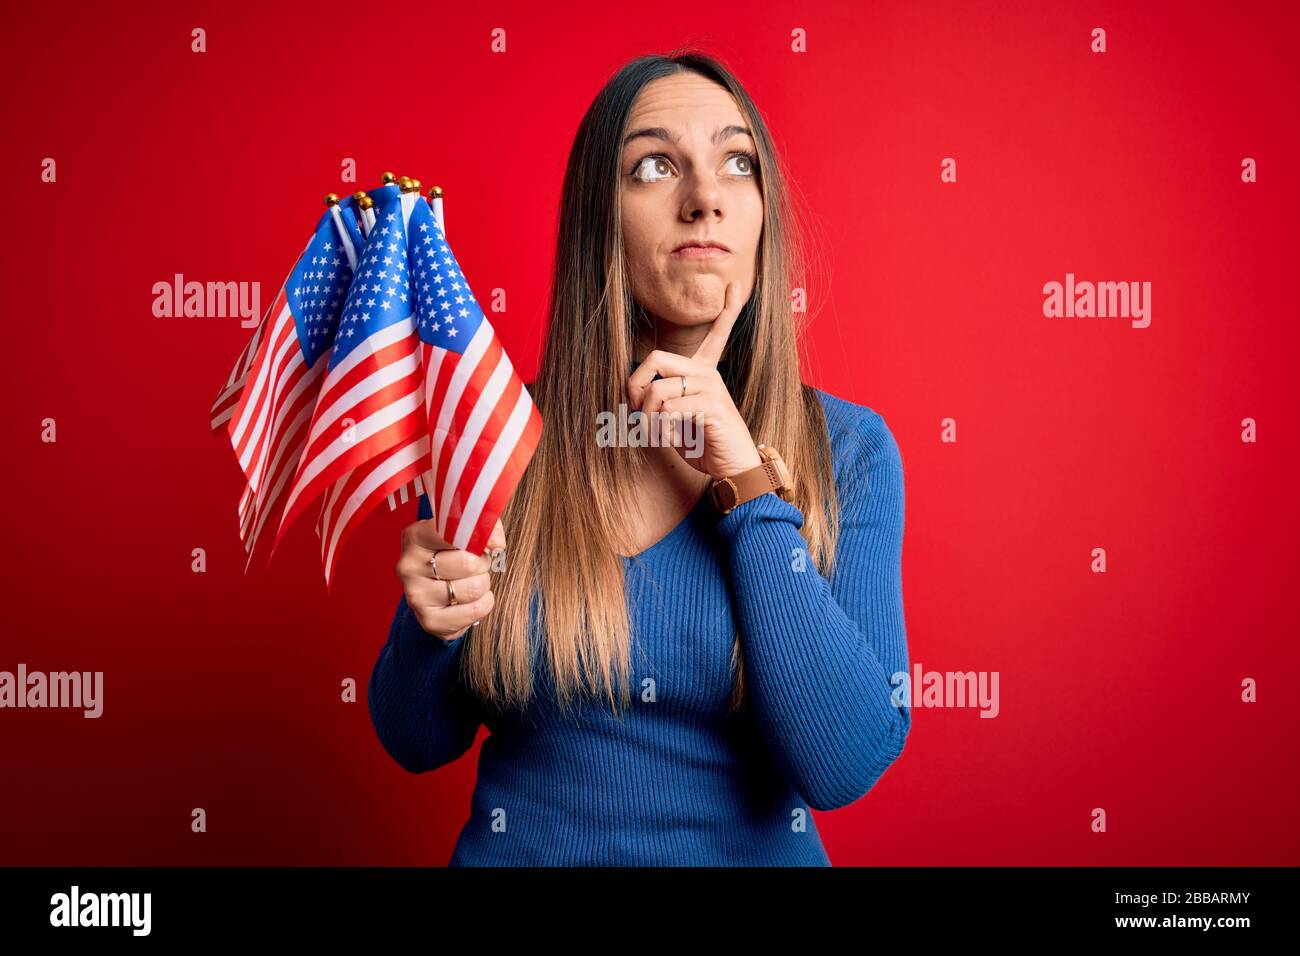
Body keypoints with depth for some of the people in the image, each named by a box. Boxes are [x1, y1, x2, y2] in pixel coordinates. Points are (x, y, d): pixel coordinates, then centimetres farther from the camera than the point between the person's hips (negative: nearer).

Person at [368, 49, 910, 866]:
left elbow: (846, 766, -22)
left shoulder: (847, 450, -13)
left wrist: (750, 484, -24)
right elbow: (420, 741, -3)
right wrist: (429, 626, -24)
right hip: (518, 845, 1)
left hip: (759, 848, 0)